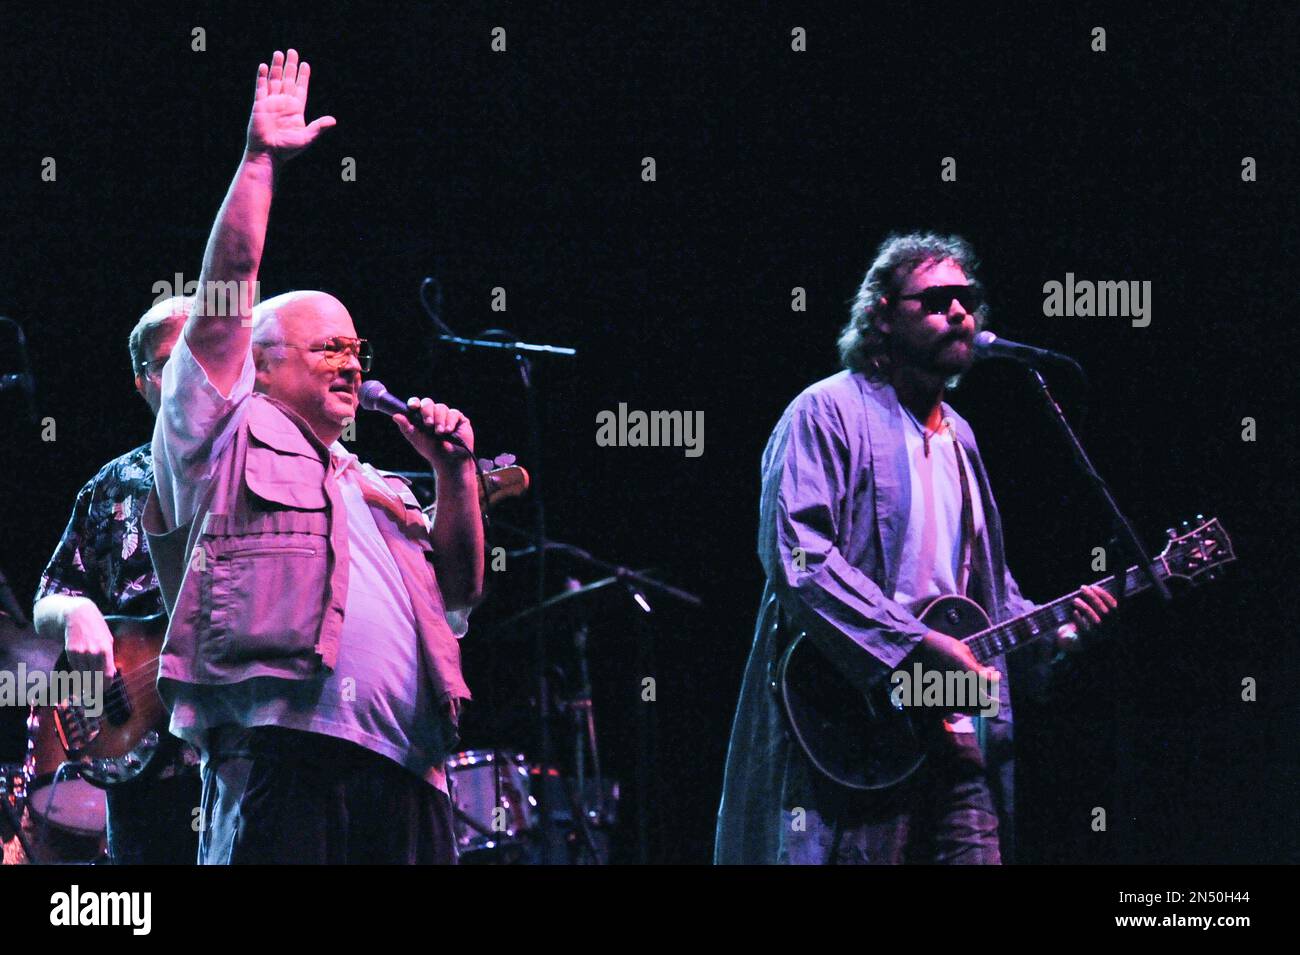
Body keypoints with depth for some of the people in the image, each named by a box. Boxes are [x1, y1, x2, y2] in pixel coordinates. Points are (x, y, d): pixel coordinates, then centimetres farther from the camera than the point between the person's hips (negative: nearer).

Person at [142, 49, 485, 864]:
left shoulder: (378, 491, 32)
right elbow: (226, 290, 8)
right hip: (280, 757, -6)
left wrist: (455, 474, 13)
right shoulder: (232, 437, 16)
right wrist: (260, 162, 5)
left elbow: (458, 590, 24)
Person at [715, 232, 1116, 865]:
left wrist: (1051, 629, 10)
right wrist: (917, 646, -20)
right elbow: (795, 556, -17)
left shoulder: (958, 437, 23)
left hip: (954, 736, 8)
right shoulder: (829, 414, -4)